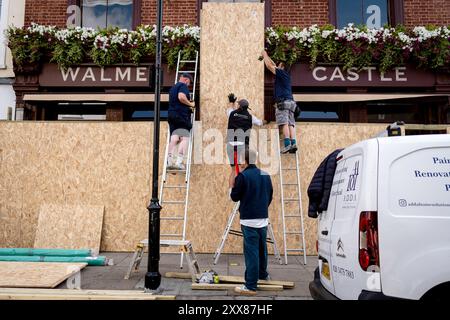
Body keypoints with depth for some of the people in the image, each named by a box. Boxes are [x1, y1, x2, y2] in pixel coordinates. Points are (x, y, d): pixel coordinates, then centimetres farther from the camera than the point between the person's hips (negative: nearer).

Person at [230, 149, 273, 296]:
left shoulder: (243, 176, -13)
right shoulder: (266, 175, 8)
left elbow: (235, 197, -7)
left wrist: (232, 187, 13)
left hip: (249, 220, -7)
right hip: (263, 219, 7)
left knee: (251, 252, -5)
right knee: (262, 248, 21)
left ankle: (250, 287, -1)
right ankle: (263, 275, 40)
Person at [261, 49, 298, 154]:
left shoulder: (281, 73, 2)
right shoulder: (286, 75, 24)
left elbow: (269, 66, 7)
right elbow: (274, 66, 37)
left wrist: (264, 55, 22)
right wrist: (267, 56, 44)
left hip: (282, 101, -8)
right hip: (290, 102, 8)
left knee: (284, 123, -15)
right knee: (290, 123, 0)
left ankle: (287, 144, -24)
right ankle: (293, 143, -10)